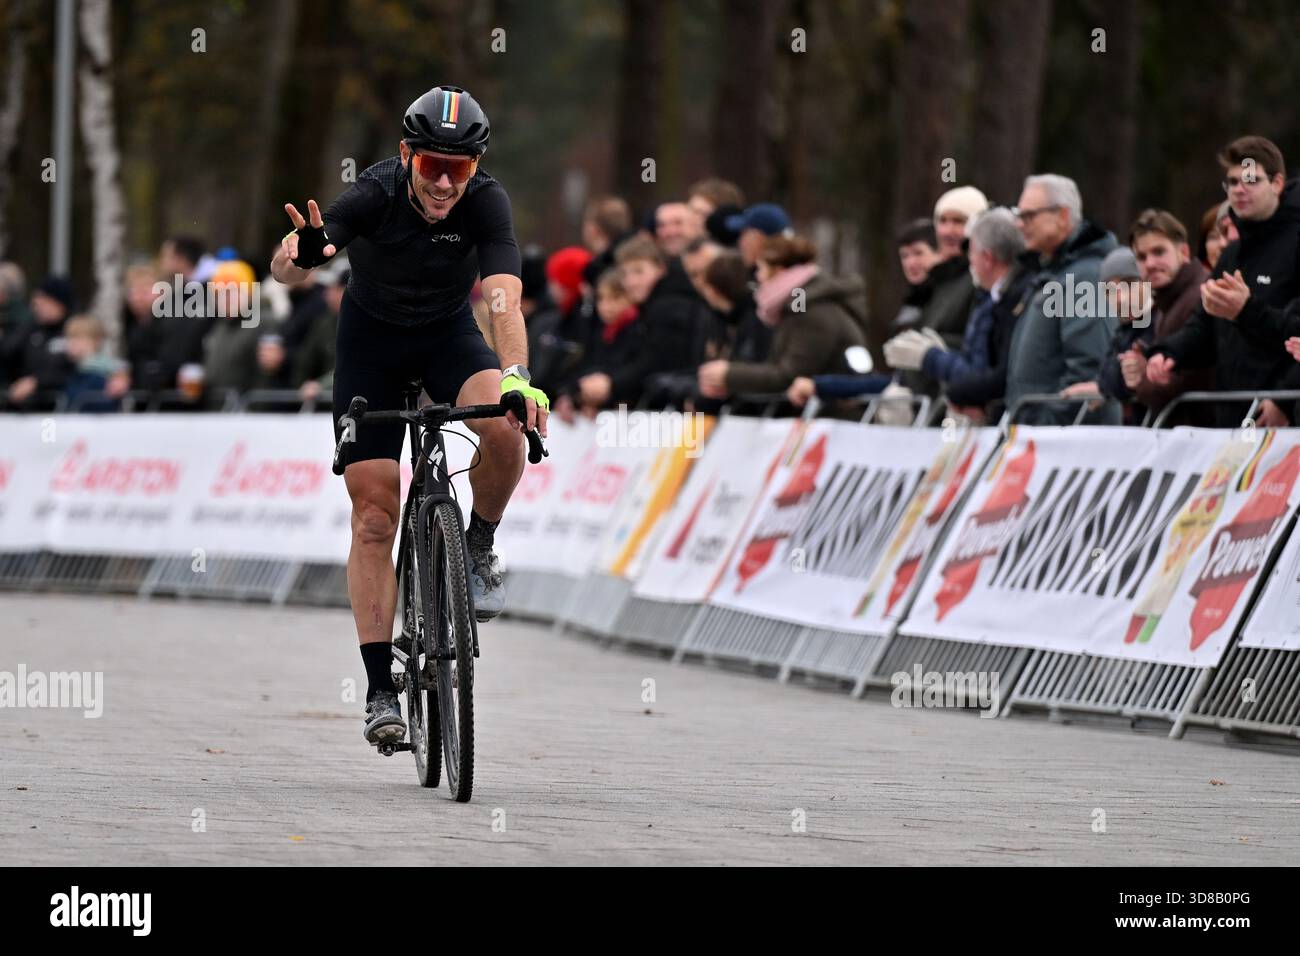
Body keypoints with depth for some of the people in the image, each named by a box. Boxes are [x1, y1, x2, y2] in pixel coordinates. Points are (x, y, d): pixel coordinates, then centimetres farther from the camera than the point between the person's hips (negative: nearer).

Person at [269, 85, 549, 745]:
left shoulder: (485, 202, -26)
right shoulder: (376, 194, -28)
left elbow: (504, 300, -38)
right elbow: (284, 268, -39)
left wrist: (516, 379, -56)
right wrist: (300, 253, -64)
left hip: (449, 332, 0)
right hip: (372, 337, 0)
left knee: (506, 428, -32)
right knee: (374, 516, -8)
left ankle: (479, 548, -3)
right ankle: (381, 690, -4)